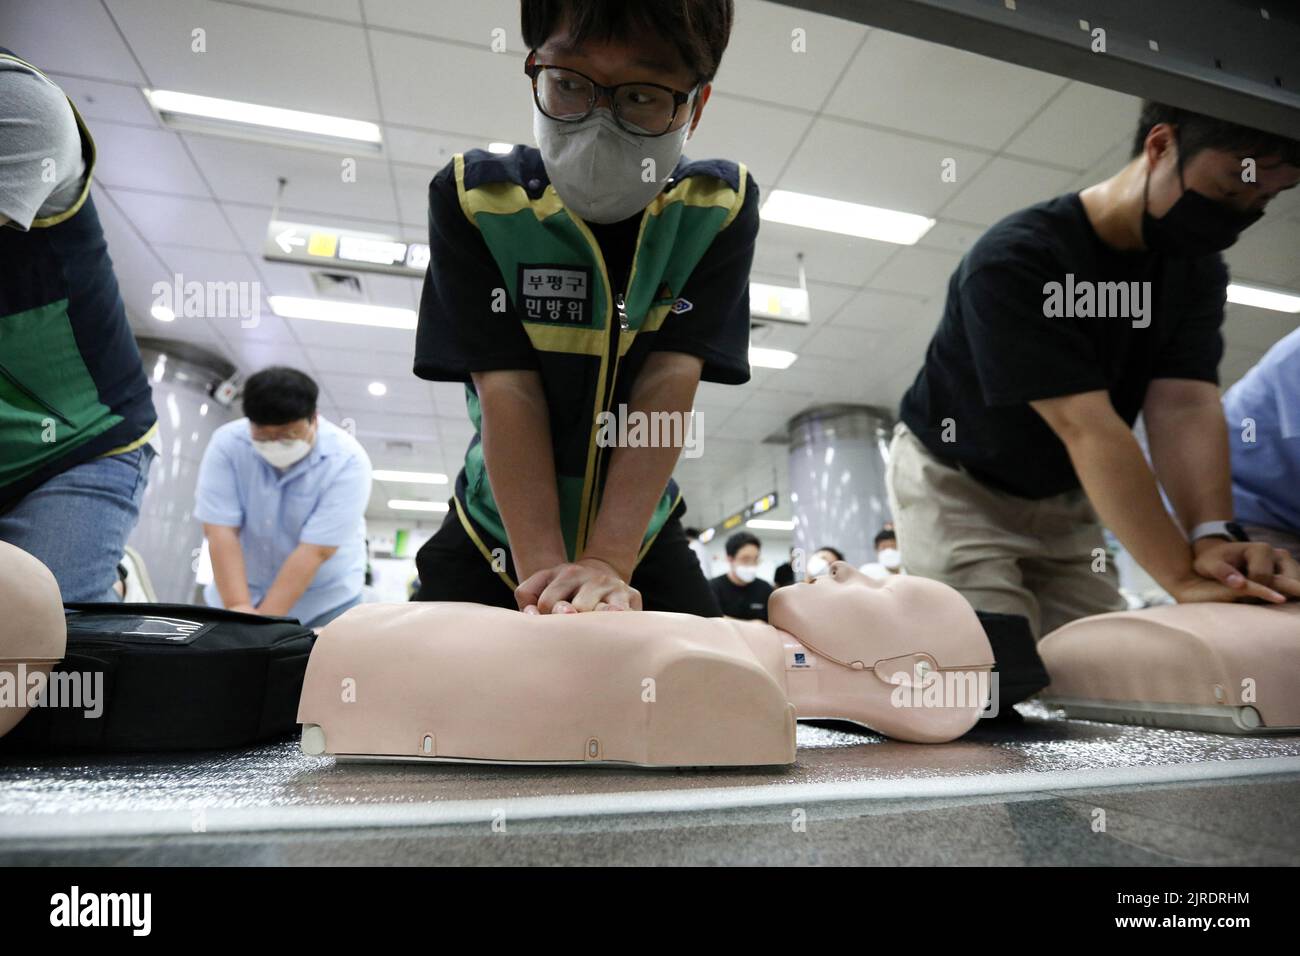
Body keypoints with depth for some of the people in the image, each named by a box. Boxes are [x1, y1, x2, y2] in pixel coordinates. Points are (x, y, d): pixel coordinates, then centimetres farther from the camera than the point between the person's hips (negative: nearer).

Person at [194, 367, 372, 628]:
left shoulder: (347, 461, -23)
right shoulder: (227, 443, -14)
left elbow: (314, 551, -25)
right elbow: (220, 531, -18)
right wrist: (237, 606, -26)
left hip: (324, 599, -2)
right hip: (241, 587, 3)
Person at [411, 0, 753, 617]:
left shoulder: (720, 208, -11)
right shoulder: (474, 199, -13)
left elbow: (671, 381, -20)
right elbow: (507, 389, -20)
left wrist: (606, 562, -27)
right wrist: (543, 569, -27)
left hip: (641, 536, 1)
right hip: (497, 533, 0)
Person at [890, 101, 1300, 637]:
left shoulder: (1197, 267, -4)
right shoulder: (1014, 259, -26)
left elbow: (1185, 402, -17)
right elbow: (1085, 427, -33)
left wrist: (1212, 536, -33)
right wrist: (1183, 576, -35)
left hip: (1065, 500, 7)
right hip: (956, 485, -6)